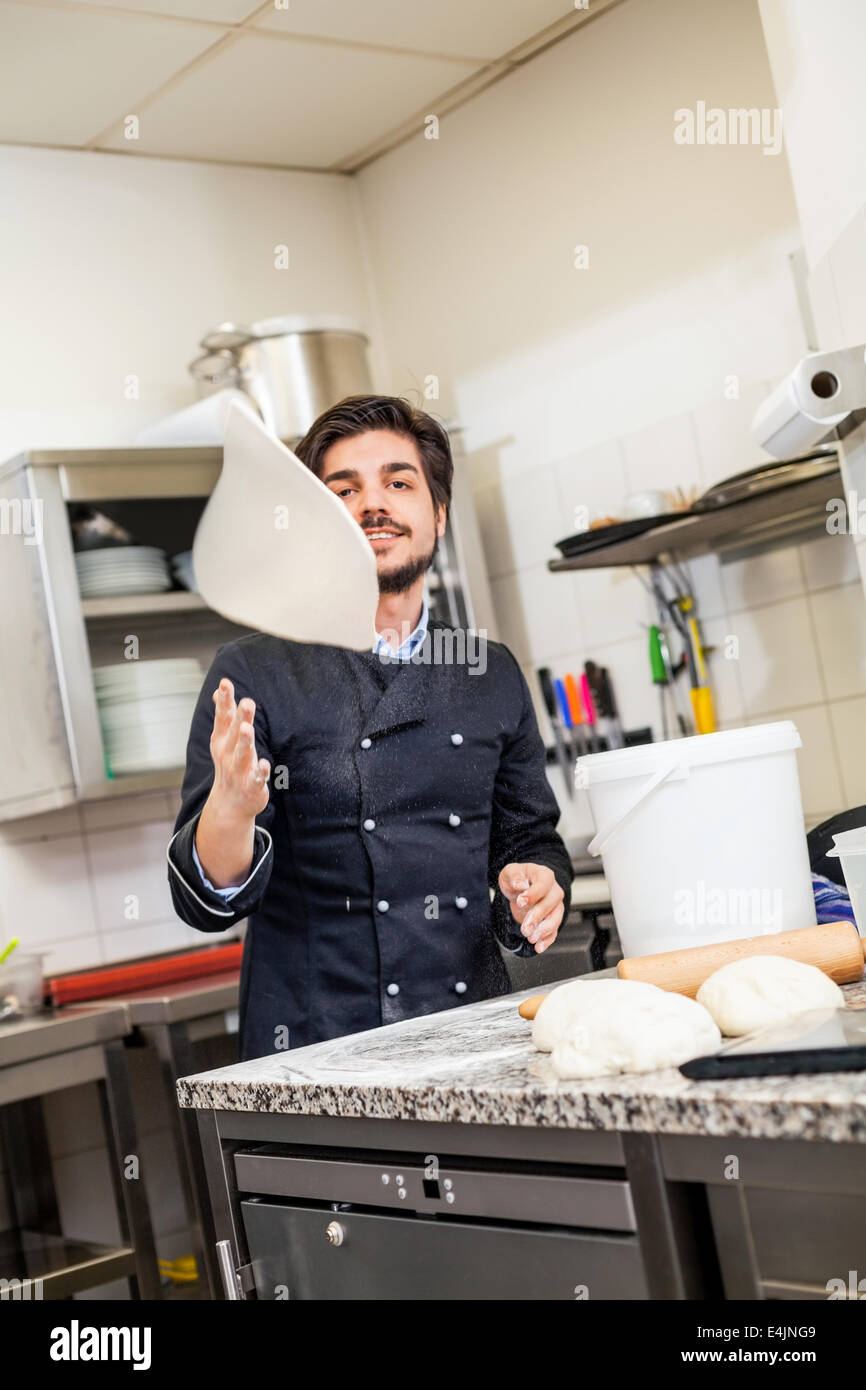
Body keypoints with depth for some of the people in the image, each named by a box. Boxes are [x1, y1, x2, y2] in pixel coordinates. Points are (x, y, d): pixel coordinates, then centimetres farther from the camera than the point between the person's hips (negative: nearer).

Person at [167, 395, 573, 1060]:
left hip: (472, 1035, 4)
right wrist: (230, 808, -25)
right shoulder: (253, 675, 1)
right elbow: (207, 900, -5)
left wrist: (538, 887, 0)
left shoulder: (493, 675, 13)